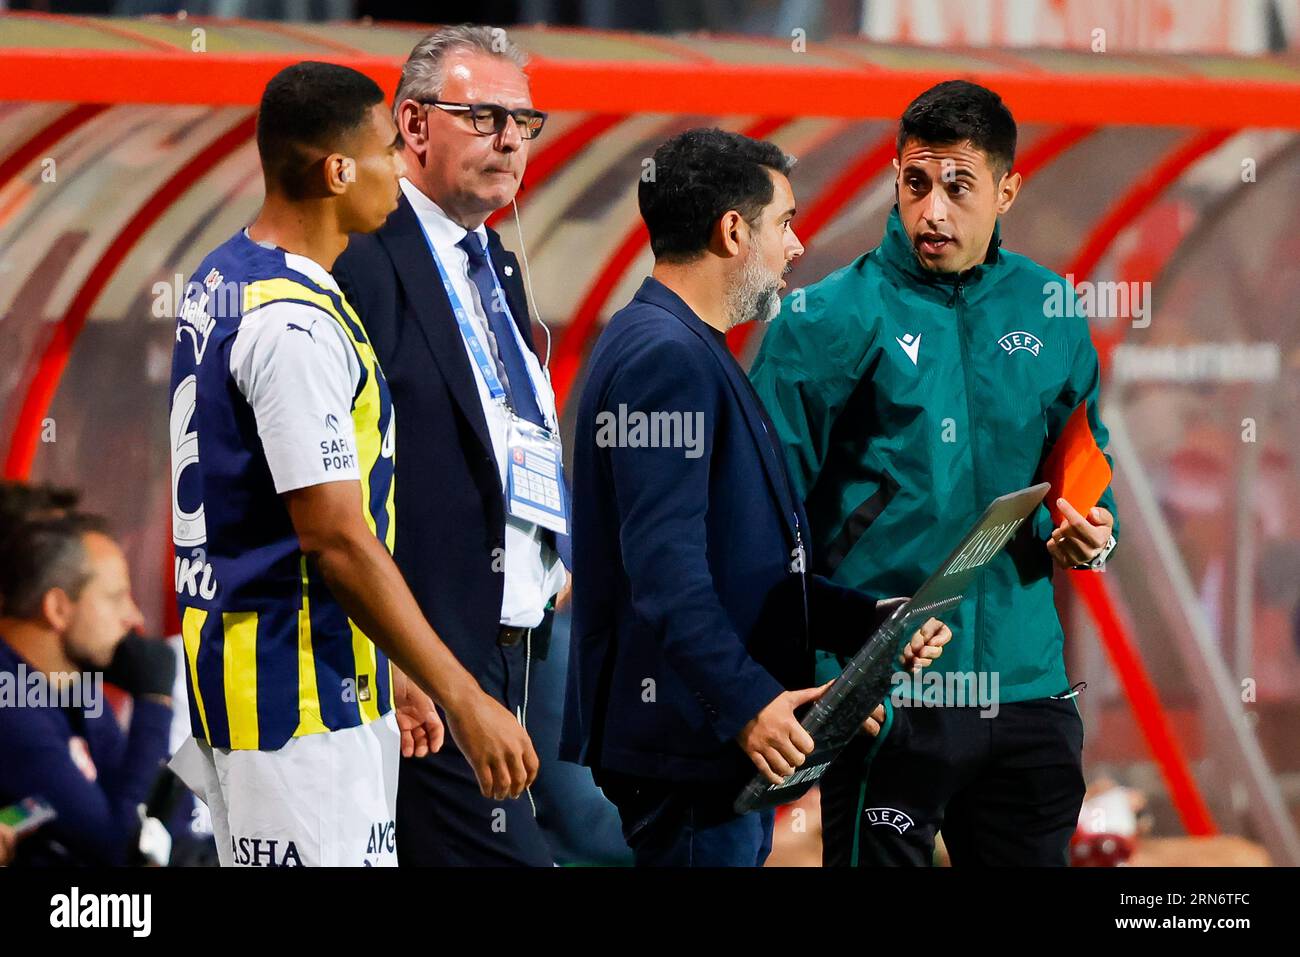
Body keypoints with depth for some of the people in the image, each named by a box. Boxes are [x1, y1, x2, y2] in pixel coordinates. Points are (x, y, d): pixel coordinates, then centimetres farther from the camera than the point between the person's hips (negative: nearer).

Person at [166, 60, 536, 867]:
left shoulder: (221, 283, 13)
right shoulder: (295, 325, -19)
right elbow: (337, 540, -22)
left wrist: (380, 672, 23)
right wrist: (465, 700, -20)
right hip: (297, 699, -10)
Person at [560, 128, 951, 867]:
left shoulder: (695, 354, 20)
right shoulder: (664, 358, -15)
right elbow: (664, 564, -24)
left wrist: (869, 621, 15)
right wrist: (746, 702, -29)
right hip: (686, 747, -11)